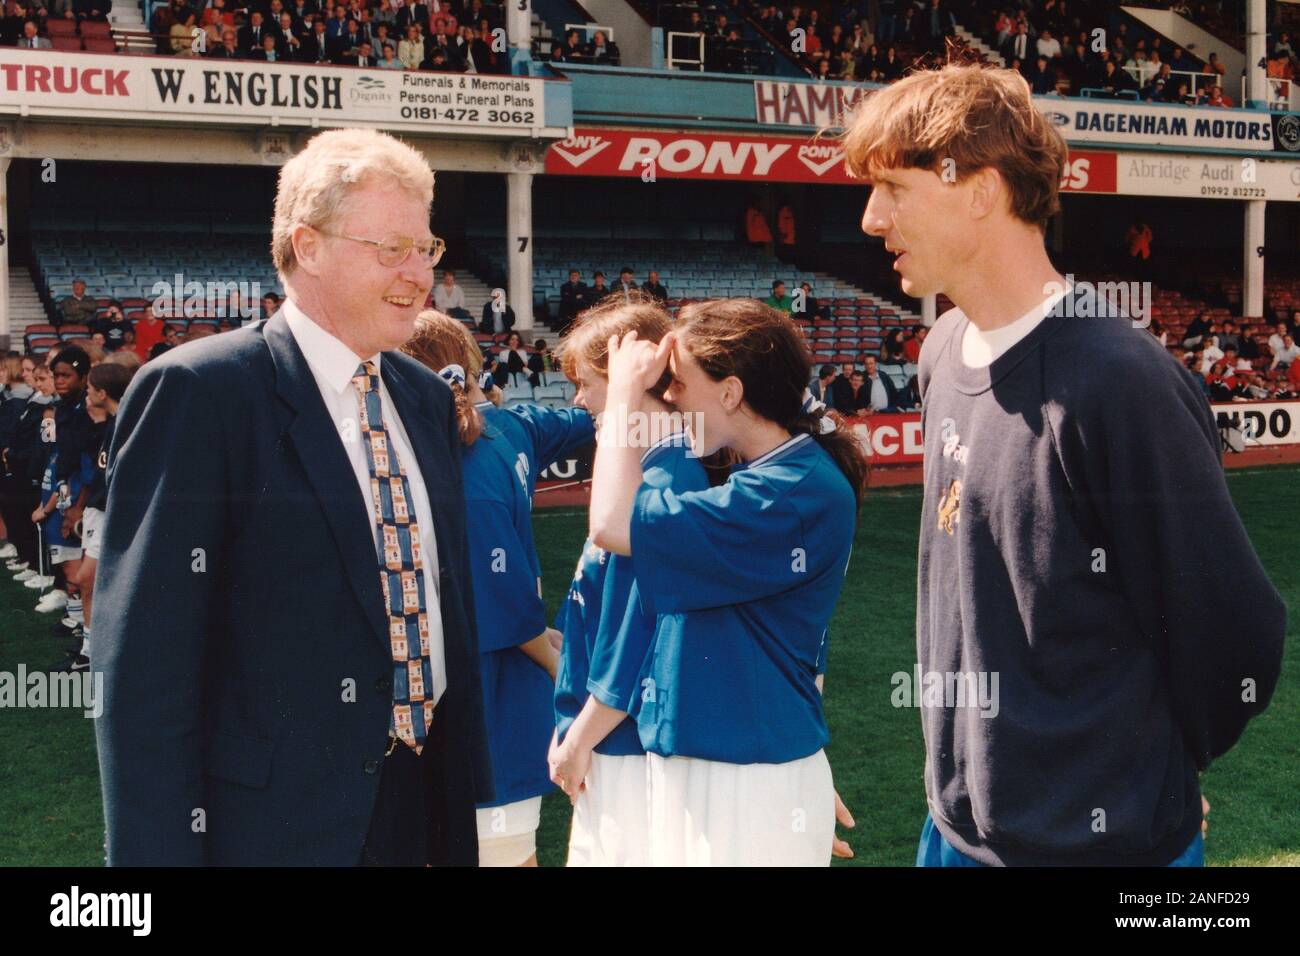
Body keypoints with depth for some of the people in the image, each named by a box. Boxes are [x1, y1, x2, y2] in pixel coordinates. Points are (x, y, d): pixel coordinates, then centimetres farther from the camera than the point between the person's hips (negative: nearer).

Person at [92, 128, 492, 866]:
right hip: (274, 823, -6)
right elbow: (144, 657, -16)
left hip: (424, 809, 6)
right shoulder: (199, 392, -12)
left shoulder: (428, 399, 9)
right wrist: (163, 848, -18)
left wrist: (467, 806, 13)